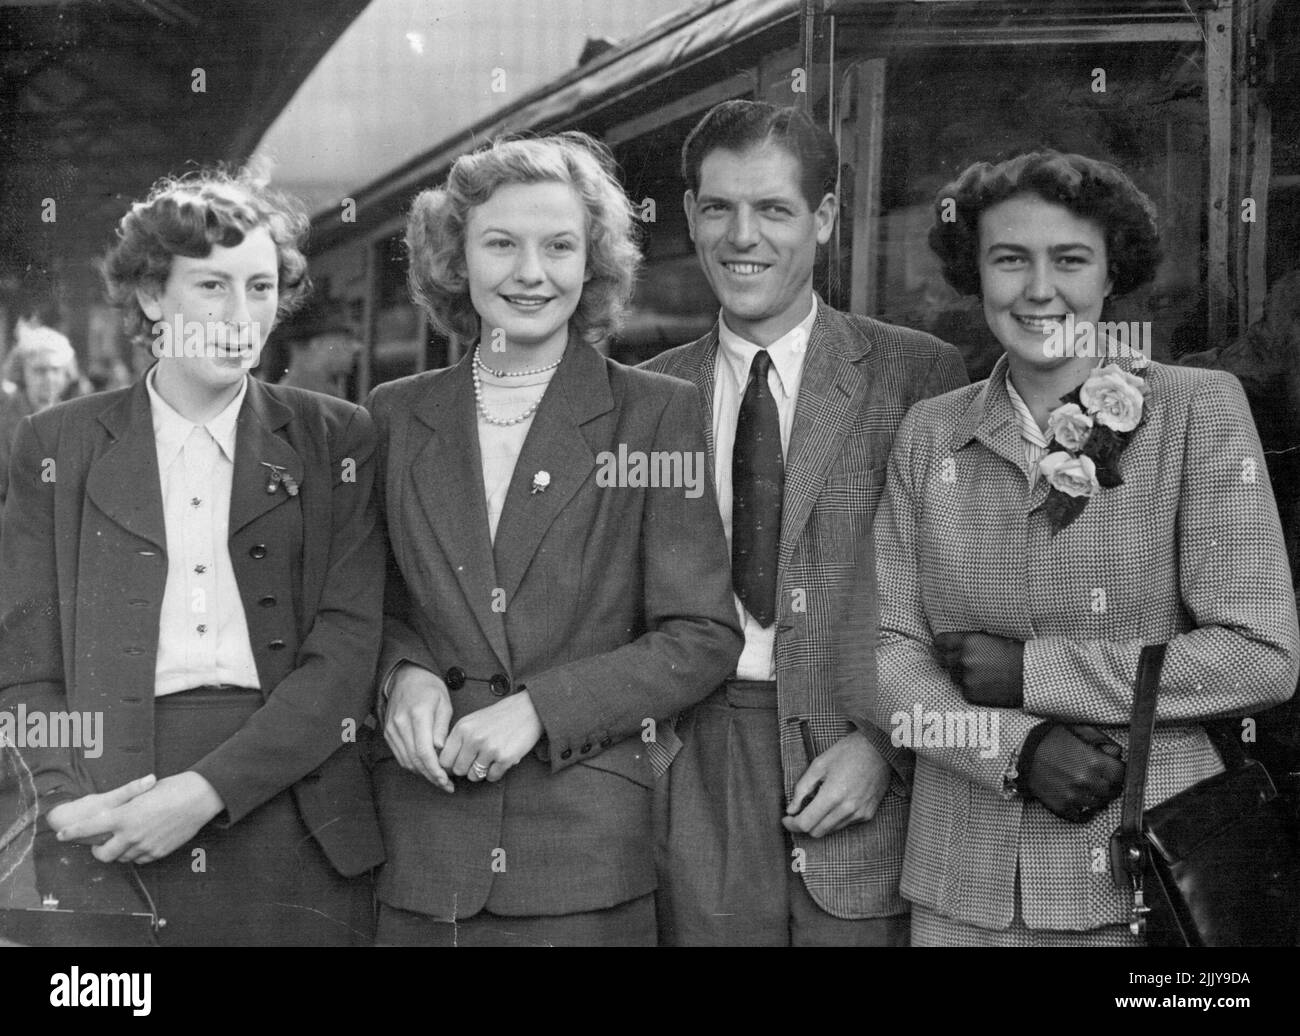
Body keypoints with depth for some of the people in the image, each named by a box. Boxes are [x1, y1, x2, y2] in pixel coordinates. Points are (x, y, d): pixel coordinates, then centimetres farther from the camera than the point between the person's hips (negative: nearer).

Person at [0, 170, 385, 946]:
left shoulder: (336, 440, 6)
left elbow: (347, 652, -3)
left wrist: (208, 790, -13)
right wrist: (69, 801, -12)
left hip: (294, 822, 0)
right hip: (109, 851, 0)